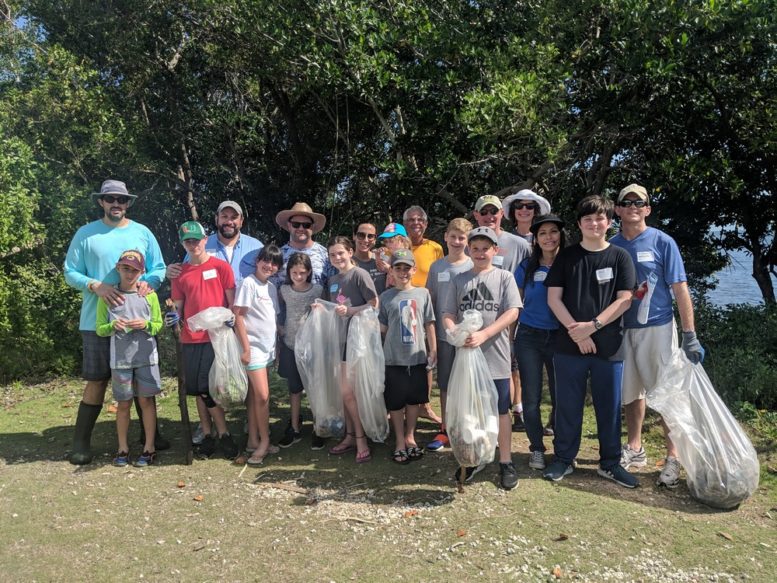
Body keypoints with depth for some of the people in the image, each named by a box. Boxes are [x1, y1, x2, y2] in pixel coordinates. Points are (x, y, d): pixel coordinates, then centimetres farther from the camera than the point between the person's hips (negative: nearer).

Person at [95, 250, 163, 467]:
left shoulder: (149, 295, 2)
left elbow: (159, 325, 7)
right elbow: (99, 329, 4)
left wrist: (146, 324, -13)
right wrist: (113, 326, -15)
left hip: (146, 357, 0)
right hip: (120, 359, 0)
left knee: (146, 401, 5)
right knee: (123, 404, 9)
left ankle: (149, 448, 14)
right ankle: (123, 449, 22)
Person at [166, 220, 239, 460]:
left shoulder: (221, 267, 1)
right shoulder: (180, 274, 10)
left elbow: (232, 301, 1)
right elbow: (179, 306, 14)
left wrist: (231, 319, -15)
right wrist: (175, 316, -7)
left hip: (217, 336, -4)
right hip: (191, 338, 4)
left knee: (207, 388, -6)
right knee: (199, 390, 8)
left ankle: (220, 434, 9)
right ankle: (208, 434, 19)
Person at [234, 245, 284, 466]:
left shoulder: (271, 287, 12)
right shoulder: (249, 283, -10)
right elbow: (238, 316, -13)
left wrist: (274, 346, 12)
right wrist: (246, 348, -15)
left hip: (267, 347, 7)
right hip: (254, 346, -7)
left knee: (255, 395, 12)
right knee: (262, 395, -8)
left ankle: (253, 440, 18)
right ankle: (264, 441, 6)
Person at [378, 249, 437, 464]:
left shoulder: (423, 293, 2)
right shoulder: (386, 296, 0)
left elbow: (429, 324, 5)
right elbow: (382, 328, 3)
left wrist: (433, 350, 3)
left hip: (418, 357, 1)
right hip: (394, 358, -1)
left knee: (415, 399, 13)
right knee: (395, 402, 7)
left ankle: (410, 436, 31)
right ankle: (399, 441, 22)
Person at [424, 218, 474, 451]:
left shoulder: (474, 267, -2)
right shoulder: (437, 267, 5)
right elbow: (430, 300, 9)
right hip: (443, 334, 2)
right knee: (445, 383, 10)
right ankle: (445, 430, 22)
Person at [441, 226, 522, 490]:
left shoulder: (504, 277, 1)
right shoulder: (460, 279, 8)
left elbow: (512, 312, -8)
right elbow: (447, 314, 5)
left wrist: (483, 334, -19)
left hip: (495, 356, -2)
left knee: (501, 410, 7)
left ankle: (506, 462, 20)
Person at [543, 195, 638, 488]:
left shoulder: (620, 257, 4)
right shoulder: (566, 256, 5)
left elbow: (624, 300, -2)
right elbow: (553, 298, 0)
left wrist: (592, 326, -14)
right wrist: (576, 331, -11)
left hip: (609, 346, 0)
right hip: (569, 344, 0)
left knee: (609, 407, 8)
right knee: (568, 405, 7)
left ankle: (610, 463, 23)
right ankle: (564, 459, 21)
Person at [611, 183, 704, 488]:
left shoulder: (662, 242, -5)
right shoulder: (611, 246, 4)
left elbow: (680, 289, -7)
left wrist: (690, 335, -12)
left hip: (657, 328, -3)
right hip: (622, 330, 4)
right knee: (630, 391, 14)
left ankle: (672, 459, 15)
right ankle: (634, 449, 30)